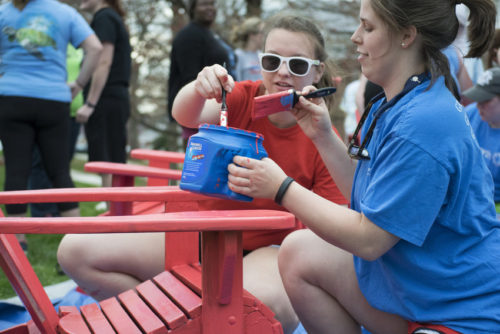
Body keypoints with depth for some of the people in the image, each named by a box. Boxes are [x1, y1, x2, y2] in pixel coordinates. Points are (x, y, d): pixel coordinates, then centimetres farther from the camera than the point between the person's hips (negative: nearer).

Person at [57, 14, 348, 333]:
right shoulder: (243, 98, -5)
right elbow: (185, 115, -26)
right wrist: (199, 89, -47)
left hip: (266, 250, -3)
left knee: (270, 303, -43)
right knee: (76, 250, -12)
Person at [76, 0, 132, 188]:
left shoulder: (103, 18, -7)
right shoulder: (114, 18, 22)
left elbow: (104, 62, -17)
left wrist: (90, 104, -19)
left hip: (105, 100, -10)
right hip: (118, 99, 10)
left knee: (106, 162, -11)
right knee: (115, 162, 10)